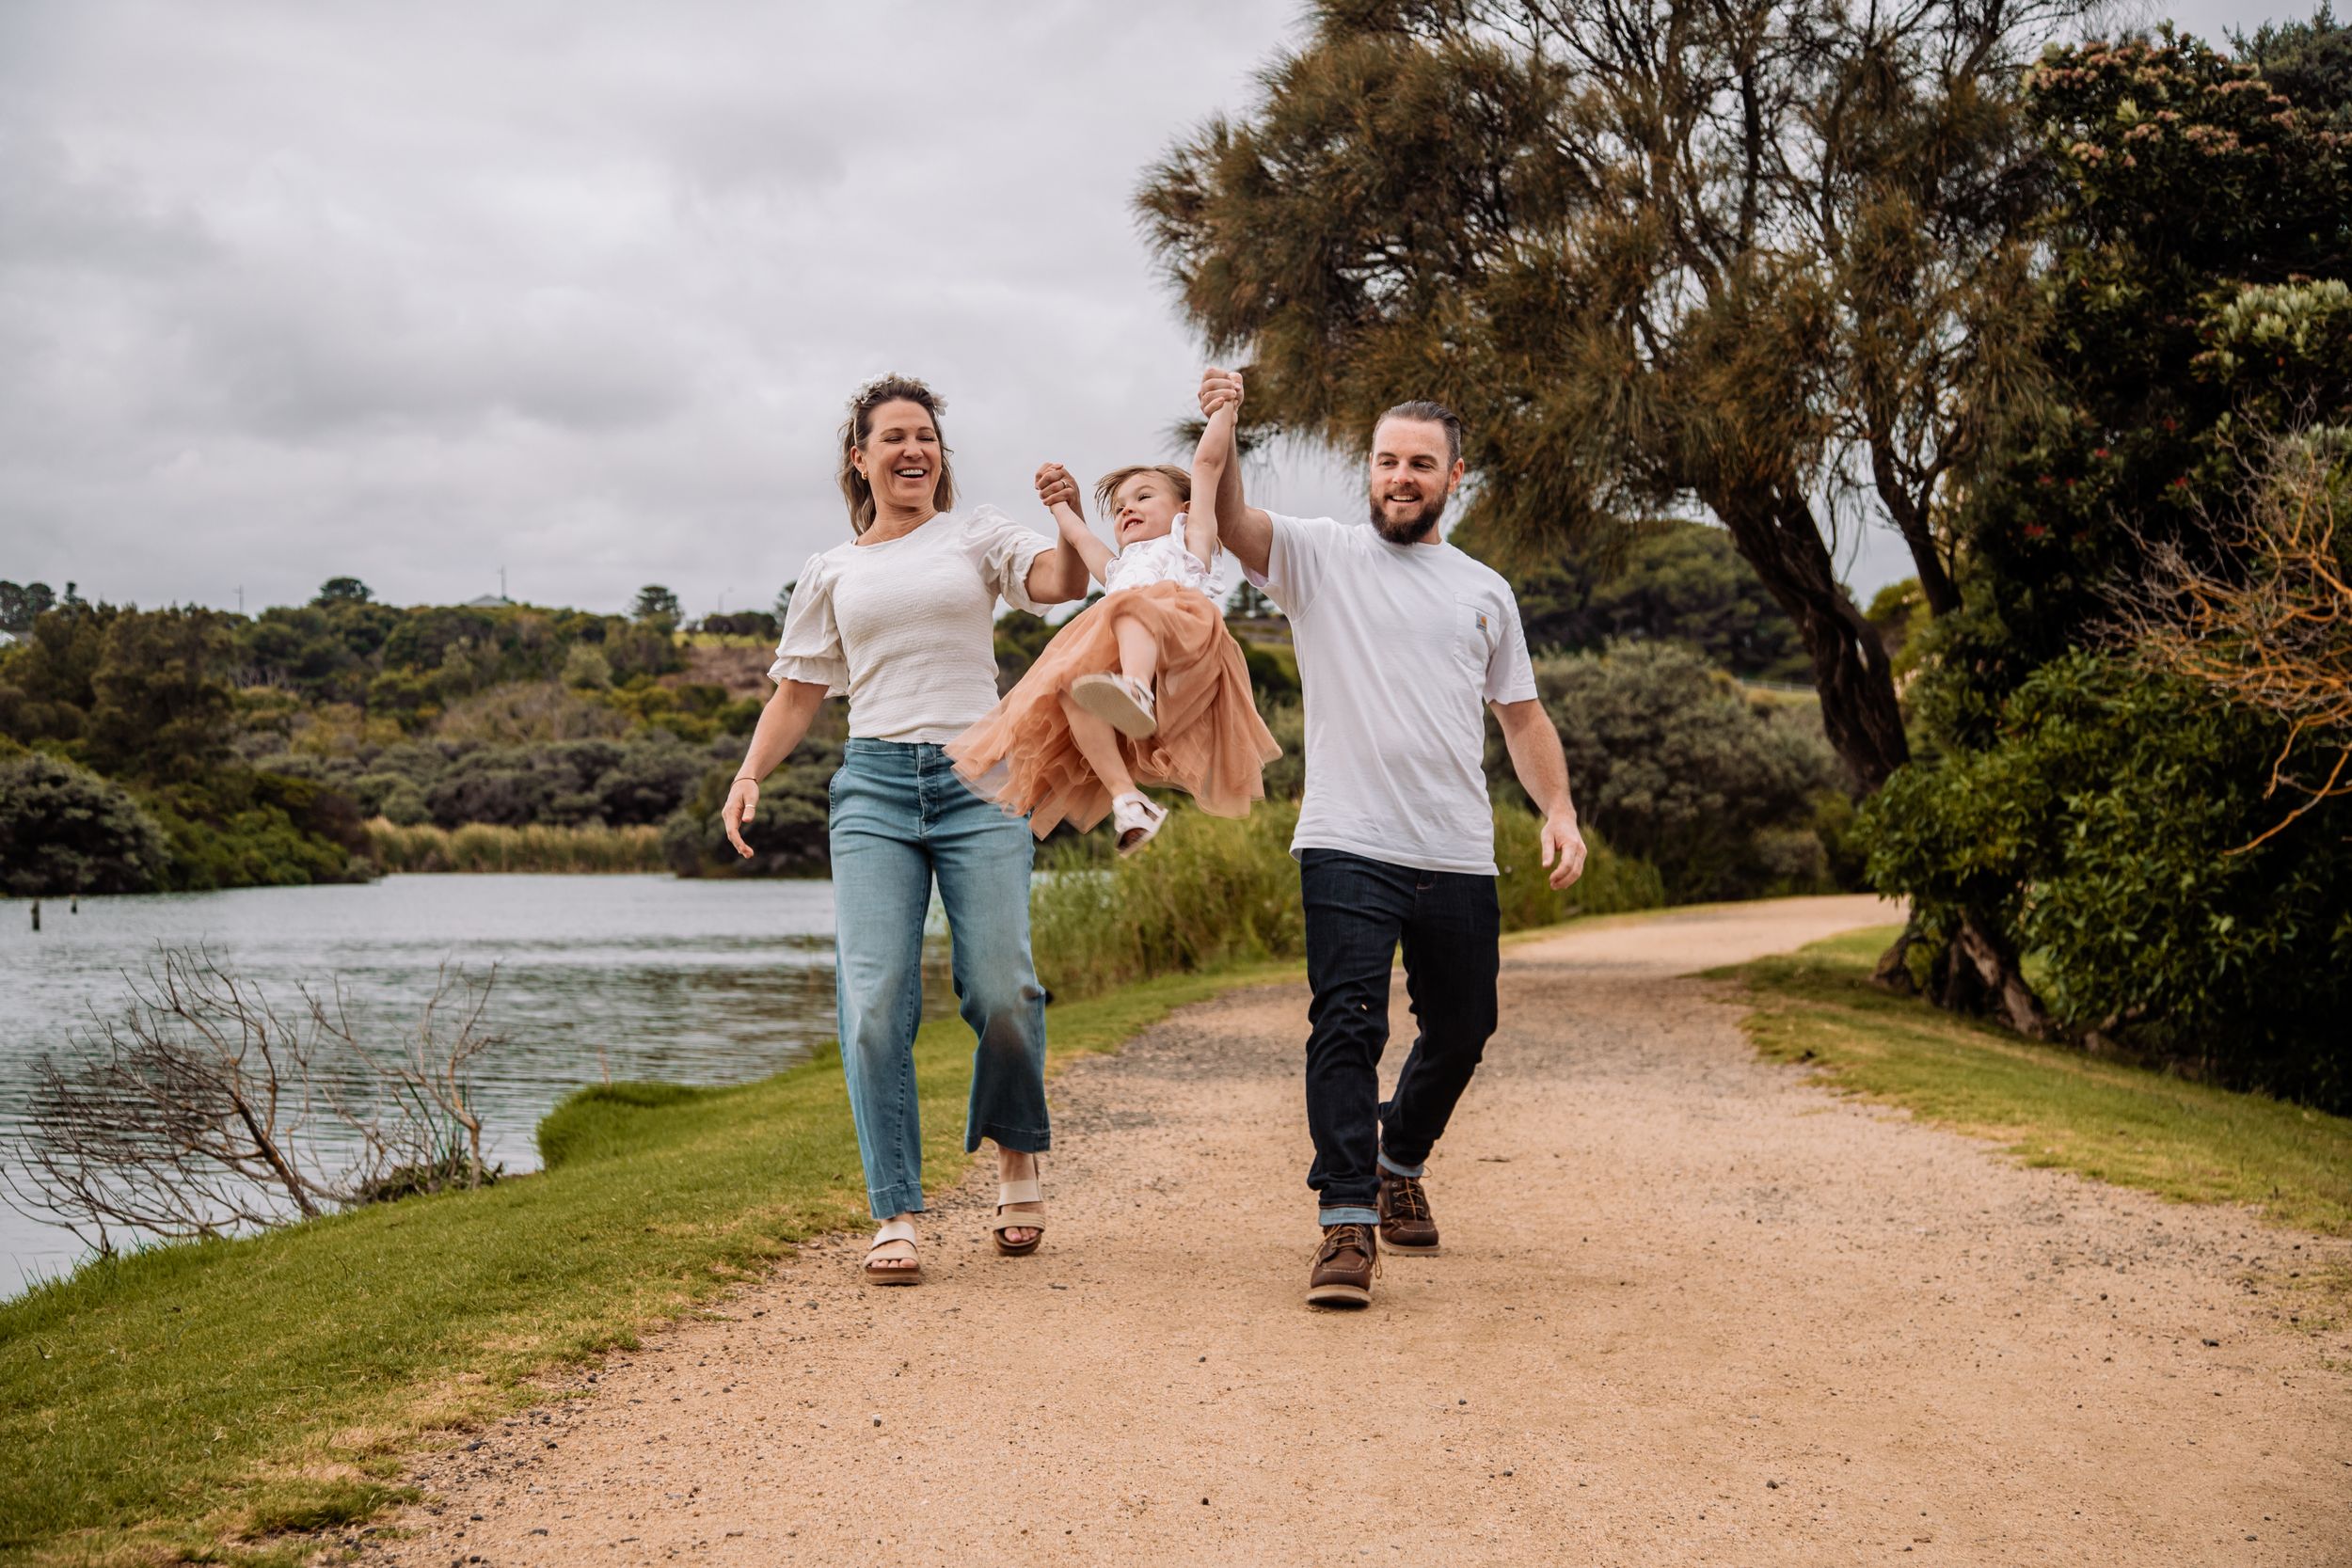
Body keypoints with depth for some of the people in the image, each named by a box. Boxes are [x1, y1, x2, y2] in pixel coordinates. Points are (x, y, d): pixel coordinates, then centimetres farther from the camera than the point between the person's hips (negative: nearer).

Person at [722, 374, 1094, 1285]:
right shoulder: (833, 572, 18)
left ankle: (1016, 1156, 21)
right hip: (874, 785, 1)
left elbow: (1062, 583, -5)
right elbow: (799, 691, 19)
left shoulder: (977, 537, 12)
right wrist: (749, 777, 5)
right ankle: (896, 1216, -3)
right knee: (874, 999, -9)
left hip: (979, 781, -1)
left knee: (1002, 990, -7)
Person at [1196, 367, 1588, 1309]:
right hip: (1349, 849, -4)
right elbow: (1228, 521, -12)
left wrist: (1559, 810, 5)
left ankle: (1400, 1161, 40)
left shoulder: (1485, 593, 15)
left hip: (1459, 860, 4)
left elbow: (1523, 716, 19)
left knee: (1460, 1030, 14)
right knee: (1347, 1026, -15)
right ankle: (1346, 1222, -13)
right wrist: (1219, 434, -30)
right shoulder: (1320, 557, 5)